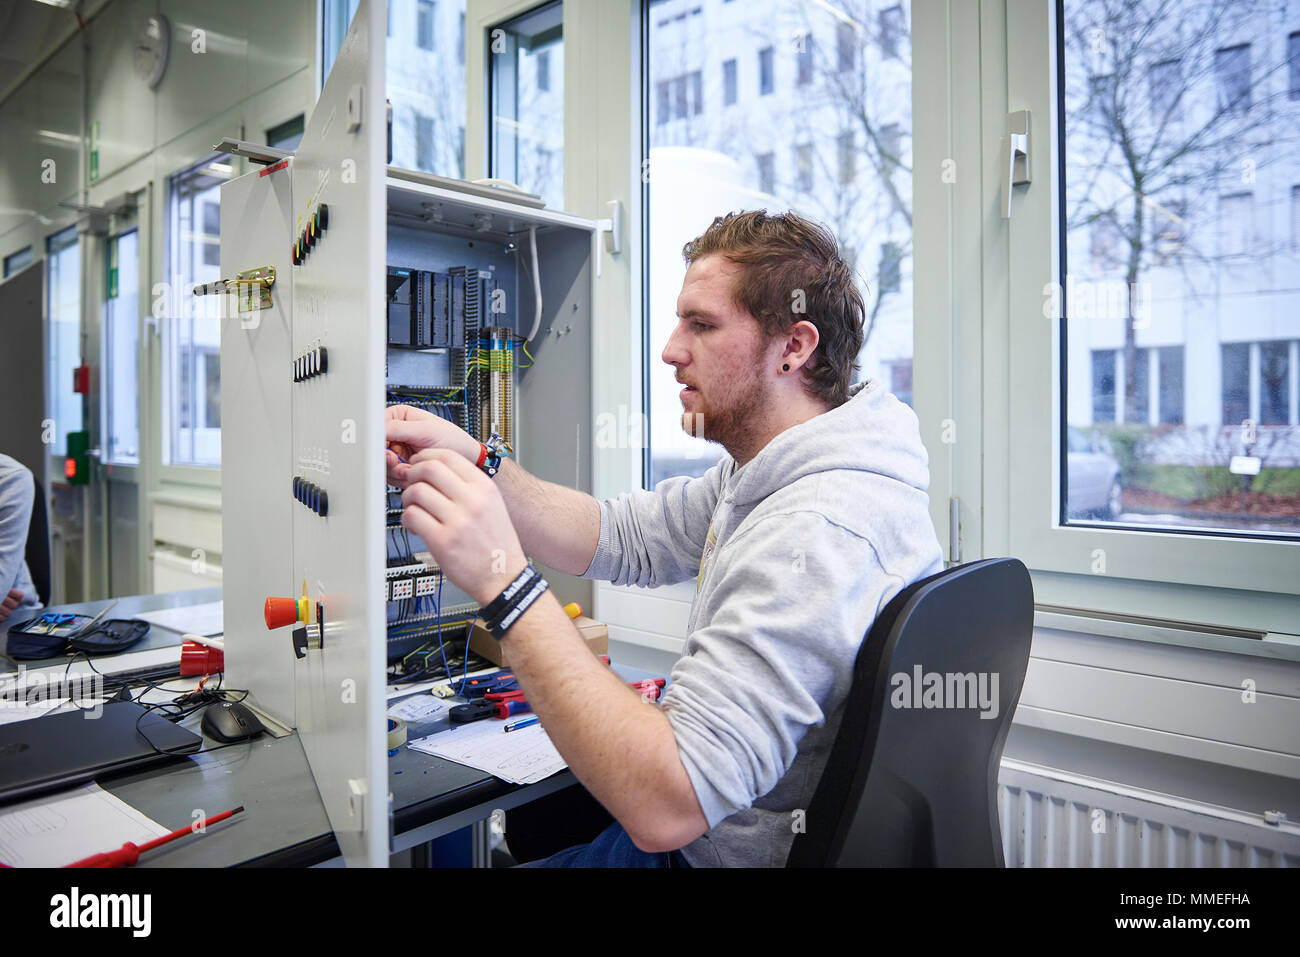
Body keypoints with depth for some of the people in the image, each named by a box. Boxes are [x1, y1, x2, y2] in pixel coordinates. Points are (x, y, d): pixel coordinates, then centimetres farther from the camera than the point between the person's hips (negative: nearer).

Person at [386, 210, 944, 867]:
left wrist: (504, 583, -37)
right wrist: (474, 464, -12)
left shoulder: (820, 535, -34)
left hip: (730, 853, -8)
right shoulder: (768, 469, 0)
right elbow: (621, 538, 2)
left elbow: (665, 806, -37)